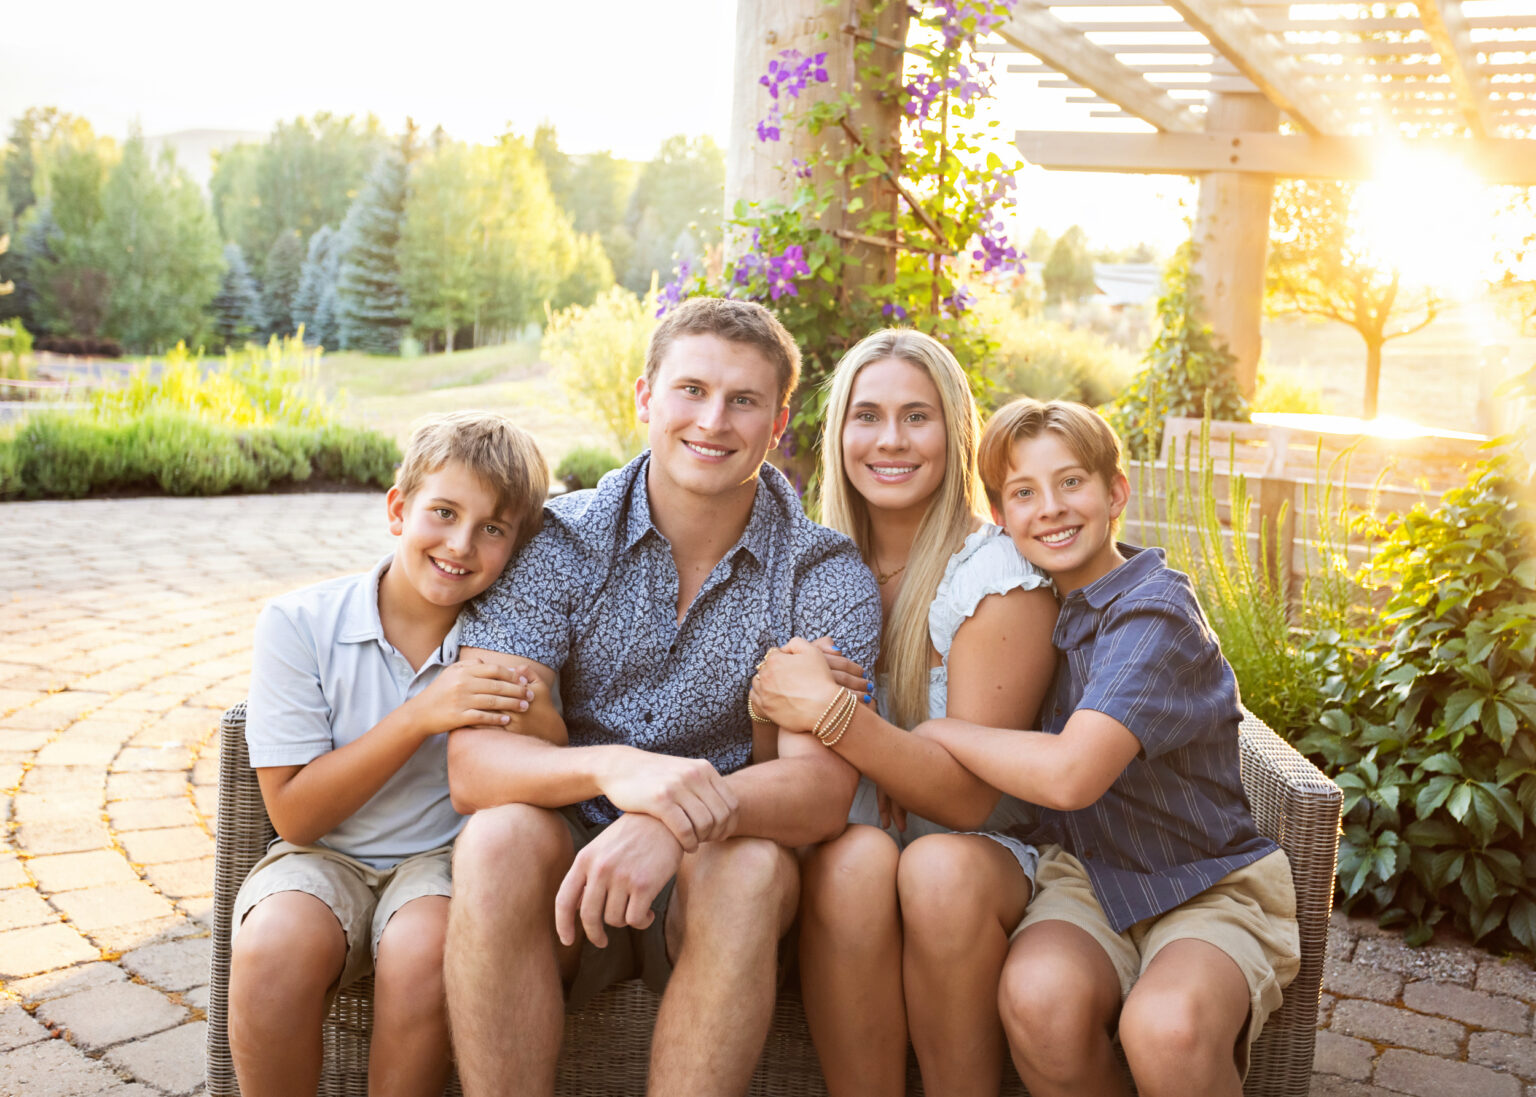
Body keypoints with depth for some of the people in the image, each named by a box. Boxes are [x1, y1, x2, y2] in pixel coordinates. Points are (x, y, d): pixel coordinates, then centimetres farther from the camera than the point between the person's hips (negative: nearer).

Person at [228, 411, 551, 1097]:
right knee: (275, 946, -31)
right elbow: (295, 814, -11)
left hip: (445, 856, 0)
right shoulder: (297, 624, -8)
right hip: (325, 856, 0)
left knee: (423, 950, -31)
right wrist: (419, 718, -21)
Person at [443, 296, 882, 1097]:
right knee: (498, 839, -30)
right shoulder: (556, 544, -5)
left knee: (749, 863, -32)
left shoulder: (827, 576, -5)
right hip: (568, 867, 1)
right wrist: (611, 767, -37)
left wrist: (683, 822, -39)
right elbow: (473, 765, -15)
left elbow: (823, 788, -18)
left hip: (717, 898, 0)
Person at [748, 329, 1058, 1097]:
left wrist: (836, 718, -31)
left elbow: (970, 798, -16)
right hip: (840, 839, 2)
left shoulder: (1001, 578, -10)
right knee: (857, 858, -32)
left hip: (977, 853, -2)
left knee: (942, 868, -34)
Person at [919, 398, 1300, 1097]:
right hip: (1086, 874, 5)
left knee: (1167, 1025, -36)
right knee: (1038, 994, -30)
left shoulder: (1154, 613, -17)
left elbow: (1070, 774, -29)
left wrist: (931, 734, -15)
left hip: (1208, 888, -4)